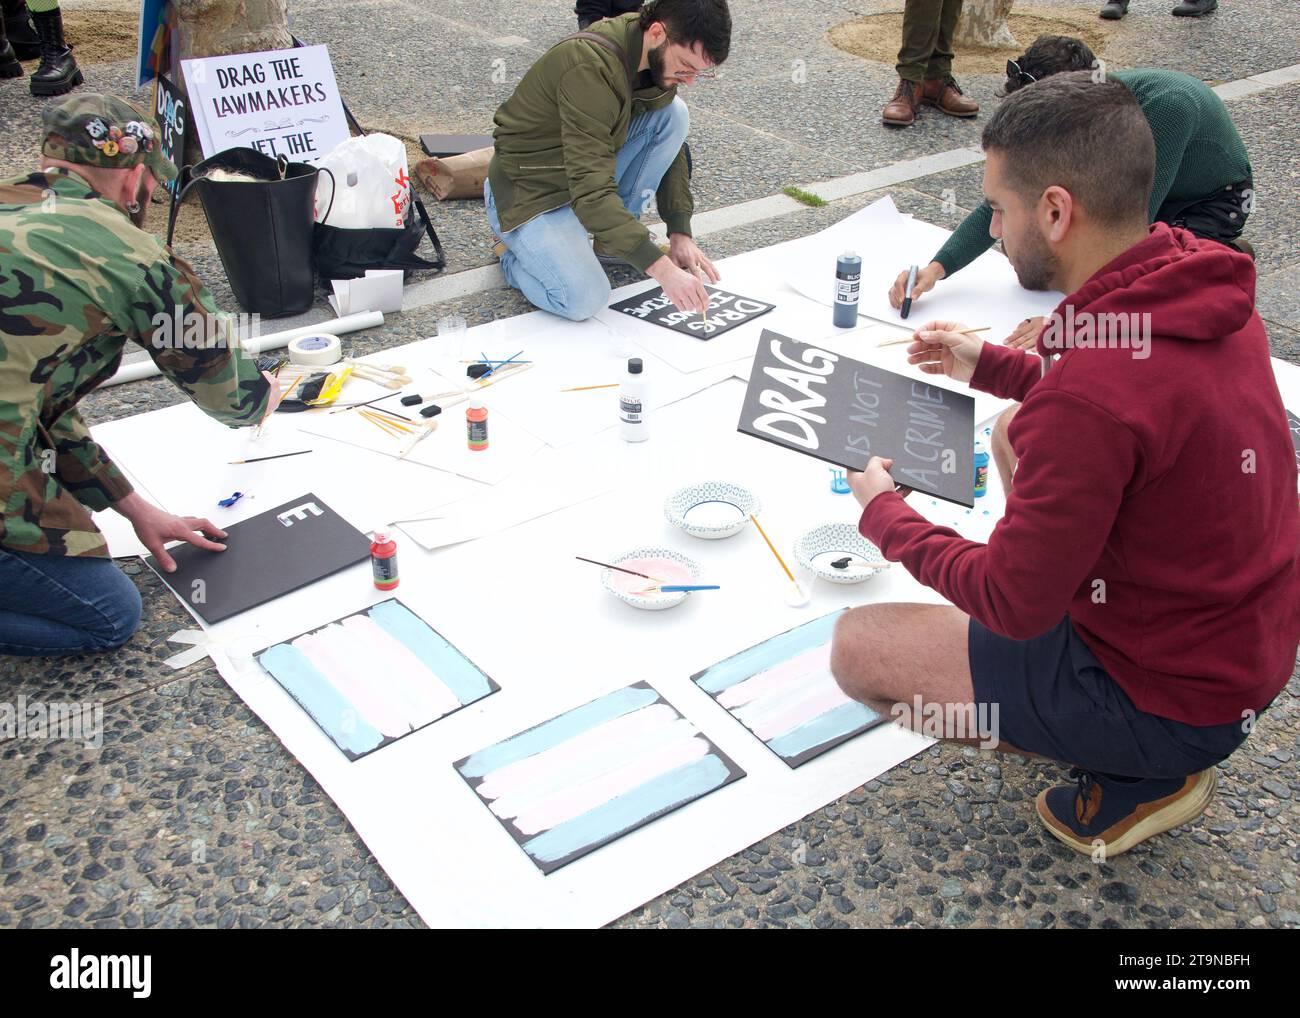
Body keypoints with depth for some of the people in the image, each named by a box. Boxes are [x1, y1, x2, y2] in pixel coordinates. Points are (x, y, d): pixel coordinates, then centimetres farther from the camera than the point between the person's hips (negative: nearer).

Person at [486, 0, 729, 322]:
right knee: (584, 300, -28)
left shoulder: (659, 57, -7)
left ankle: (617, 234, 5)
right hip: (531, 192, -7)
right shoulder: (591, 66, -33)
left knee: (674, 114, -12)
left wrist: (680, 233, -8)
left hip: (586, 171, 7)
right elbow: (591, 192, -38)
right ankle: (513, 251, 4)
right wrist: (663, 270, -42)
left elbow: (669, 147, 4)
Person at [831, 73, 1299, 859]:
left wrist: (885, 515, -8)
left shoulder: (1089, 400, -34)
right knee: (1022, 444, 22)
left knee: (858, 648, -5)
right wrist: (989, 366, 15)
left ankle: (1138, 776, 5)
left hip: (1175, 699, -8)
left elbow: (1015, 608, -23)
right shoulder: (1208, 294, -7)